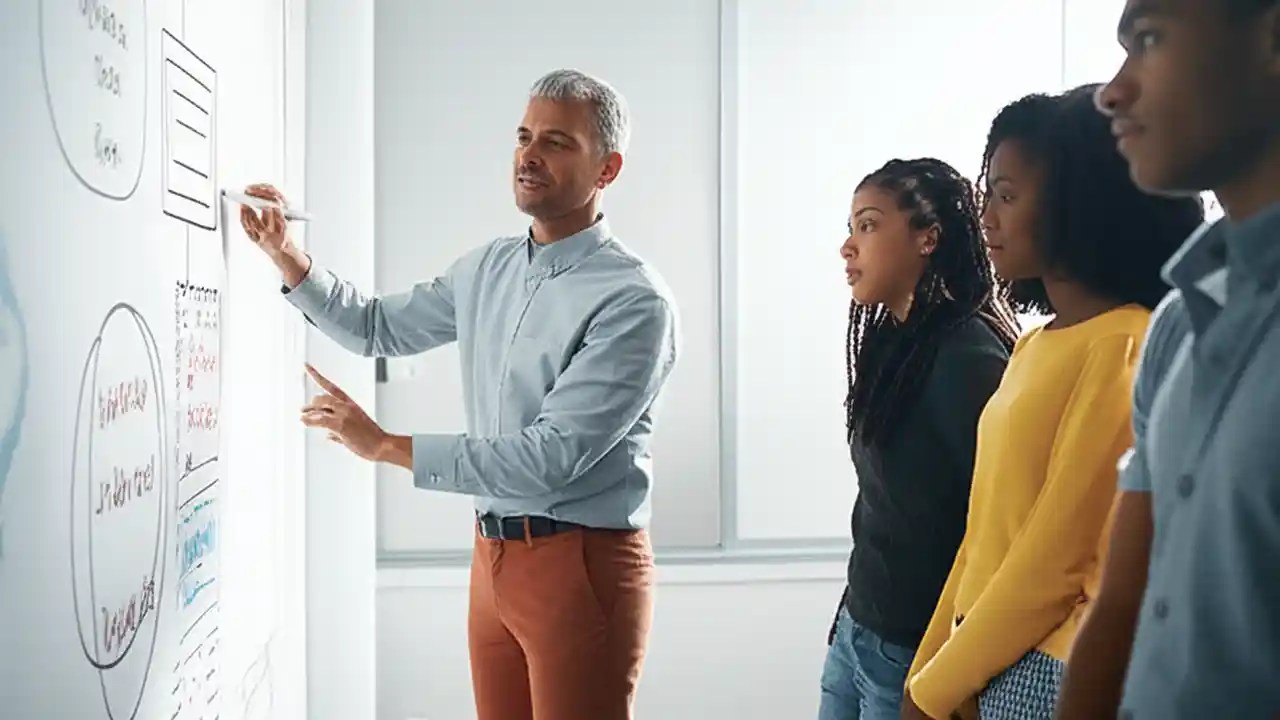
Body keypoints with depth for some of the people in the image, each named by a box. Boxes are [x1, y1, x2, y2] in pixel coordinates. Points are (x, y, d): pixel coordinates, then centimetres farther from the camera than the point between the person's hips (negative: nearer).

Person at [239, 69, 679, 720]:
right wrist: (284, 254, 8)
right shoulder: (487, 269, 8)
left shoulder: (634, 303, -17)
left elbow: (549, 458, -23)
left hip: (582, 564, -6)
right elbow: (376, 327, 22)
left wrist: (385, 445, -18)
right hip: (494, 553, 7)